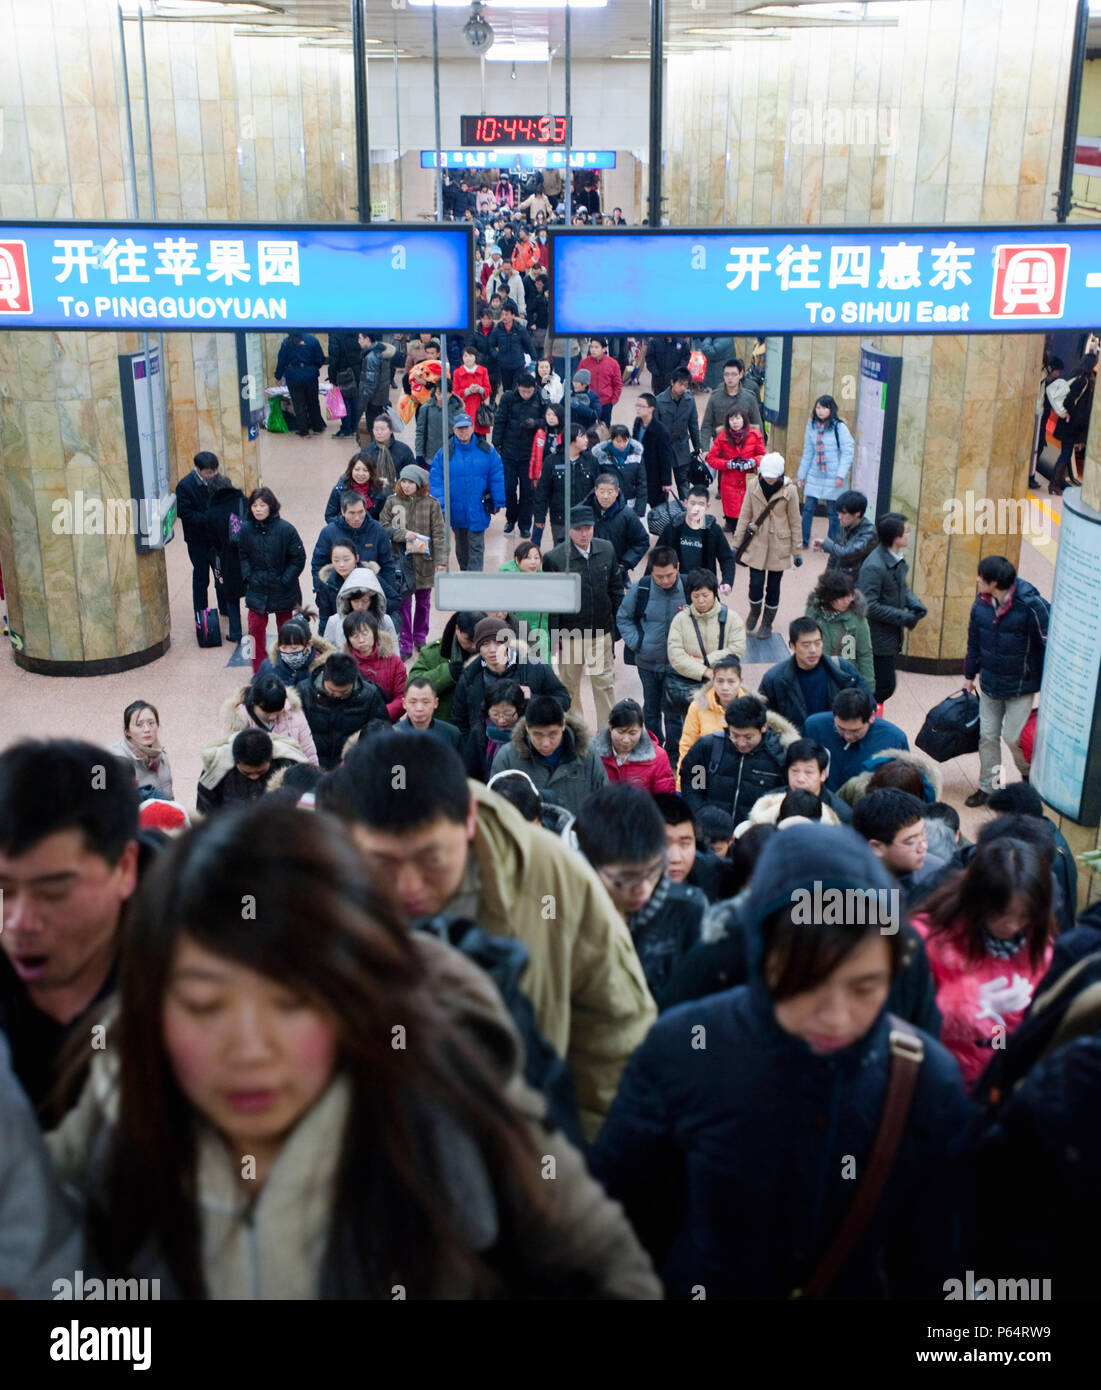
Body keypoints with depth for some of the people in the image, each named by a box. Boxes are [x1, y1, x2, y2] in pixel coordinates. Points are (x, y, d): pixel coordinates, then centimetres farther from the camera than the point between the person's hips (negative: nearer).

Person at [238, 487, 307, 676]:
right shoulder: (246, 529, -8)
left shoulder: (285, 529, -16)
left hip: (282, 590, -2)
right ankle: (259, 671, 11)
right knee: (256, 627, -2)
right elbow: (243, 556, 6)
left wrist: (285, 580, -12)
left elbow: (298, 558, -10)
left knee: (285, 627, 14)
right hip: (257, 589, 2)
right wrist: (248, 577, -5)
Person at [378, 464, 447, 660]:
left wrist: (441, 560, -11)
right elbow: (382, 527, 1)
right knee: (403, 602, 0)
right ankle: (404, 644, 8)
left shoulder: (431, 504, -4)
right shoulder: (392, 502, 0)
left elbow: (439, 534, -5)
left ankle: (420, 639, 32)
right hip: (400, 561, 0)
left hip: (424, 561, 0)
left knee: (423, 601, 14)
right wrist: (402, 534, -14)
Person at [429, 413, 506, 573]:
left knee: (476, 547, -2)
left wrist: (497, 503, 4)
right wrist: (439, 505, -12)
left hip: (478, 511, -2)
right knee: (461, 546, 19)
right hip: (456, 510, 2)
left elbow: (497, 478, 3)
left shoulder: (487, 451, -2)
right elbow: (436, 480, -5)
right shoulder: (444, 453, -3)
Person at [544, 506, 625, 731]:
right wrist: (553, 637, -7)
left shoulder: (607, 550, -2)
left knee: (605, 683, 6)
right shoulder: (554, 558, -13)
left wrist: (619, 625, 9)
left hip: (601, 632, 2)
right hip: (569, 635, -2)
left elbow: (616, 589, 9)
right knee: (570, 686, 13)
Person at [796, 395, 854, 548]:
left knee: (832, 512, 4)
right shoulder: (811, 426, 5)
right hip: (814, 475, 4)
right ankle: (803, 541, 16)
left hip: (832, 477, -4)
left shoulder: (839, 427, -10)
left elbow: (848, 452, -10)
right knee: (808, 508, 4)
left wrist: (841, 475, -16)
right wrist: (801, 474, 15)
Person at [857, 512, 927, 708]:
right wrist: (904, 617, -21)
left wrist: (915, 604, -2)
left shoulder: (897, 559, 4)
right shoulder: (874, 567, -25)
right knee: (884, 686, -4)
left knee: (885, 684, 17)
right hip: (878, 638, -9)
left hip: (891, 635, 9)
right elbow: (869, 606, -25)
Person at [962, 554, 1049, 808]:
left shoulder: (1031, 605, -22)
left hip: (1020, 686, -5)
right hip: (990, 683, 5)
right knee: (987, 736, 10)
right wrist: (969, 676, 17)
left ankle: (1030, 776, 28)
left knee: (1014, 737, -2)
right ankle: (987, 788, 25)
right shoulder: (981, 604, -4)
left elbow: (1048, 644, -16)